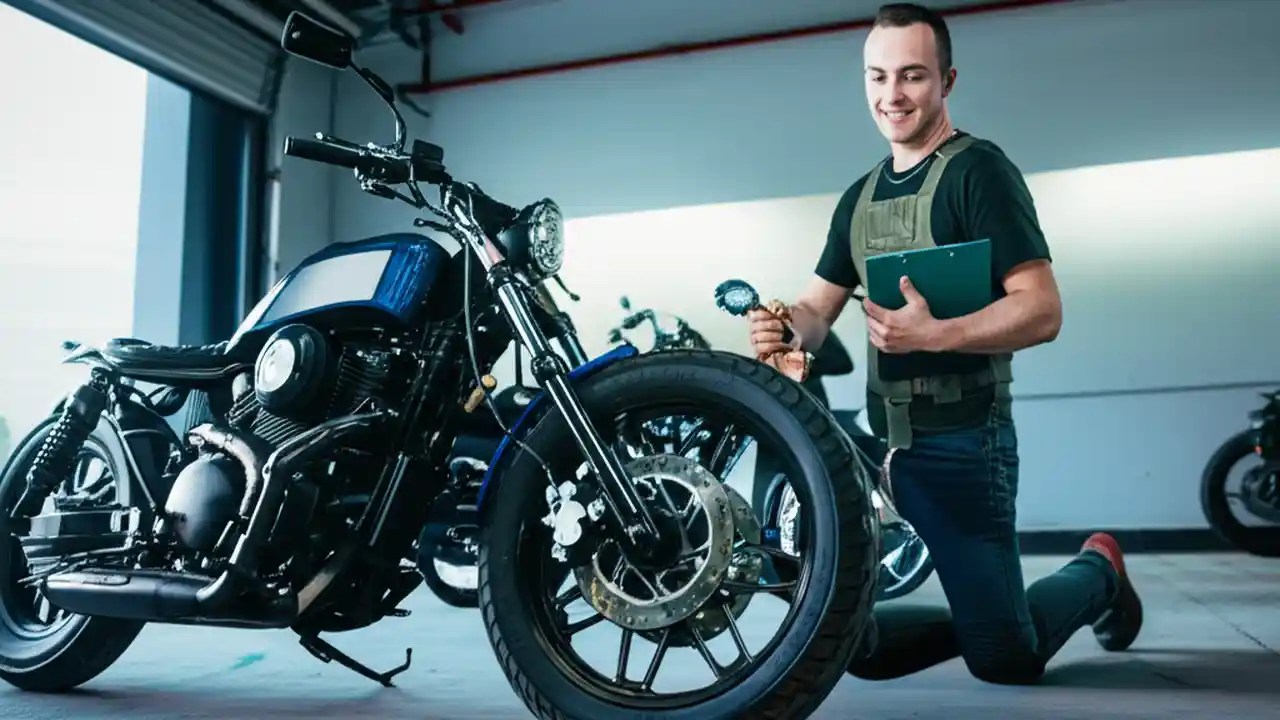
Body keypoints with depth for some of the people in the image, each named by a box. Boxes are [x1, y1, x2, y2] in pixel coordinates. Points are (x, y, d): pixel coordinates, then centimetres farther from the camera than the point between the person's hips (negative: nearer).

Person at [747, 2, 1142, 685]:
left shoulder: (978, 169, -8)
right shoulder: (861, 195, 15)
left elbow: (1042, 311, -16)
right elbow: (816, 309, 13)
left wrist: (934, 334, -32)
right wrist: (786, 330, -10)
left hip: (960, 442, -7)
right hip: (875, 440, 7)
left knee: (1004, 660, 0)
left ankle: (1097, 571, 29)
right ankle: (982, 620, 28)